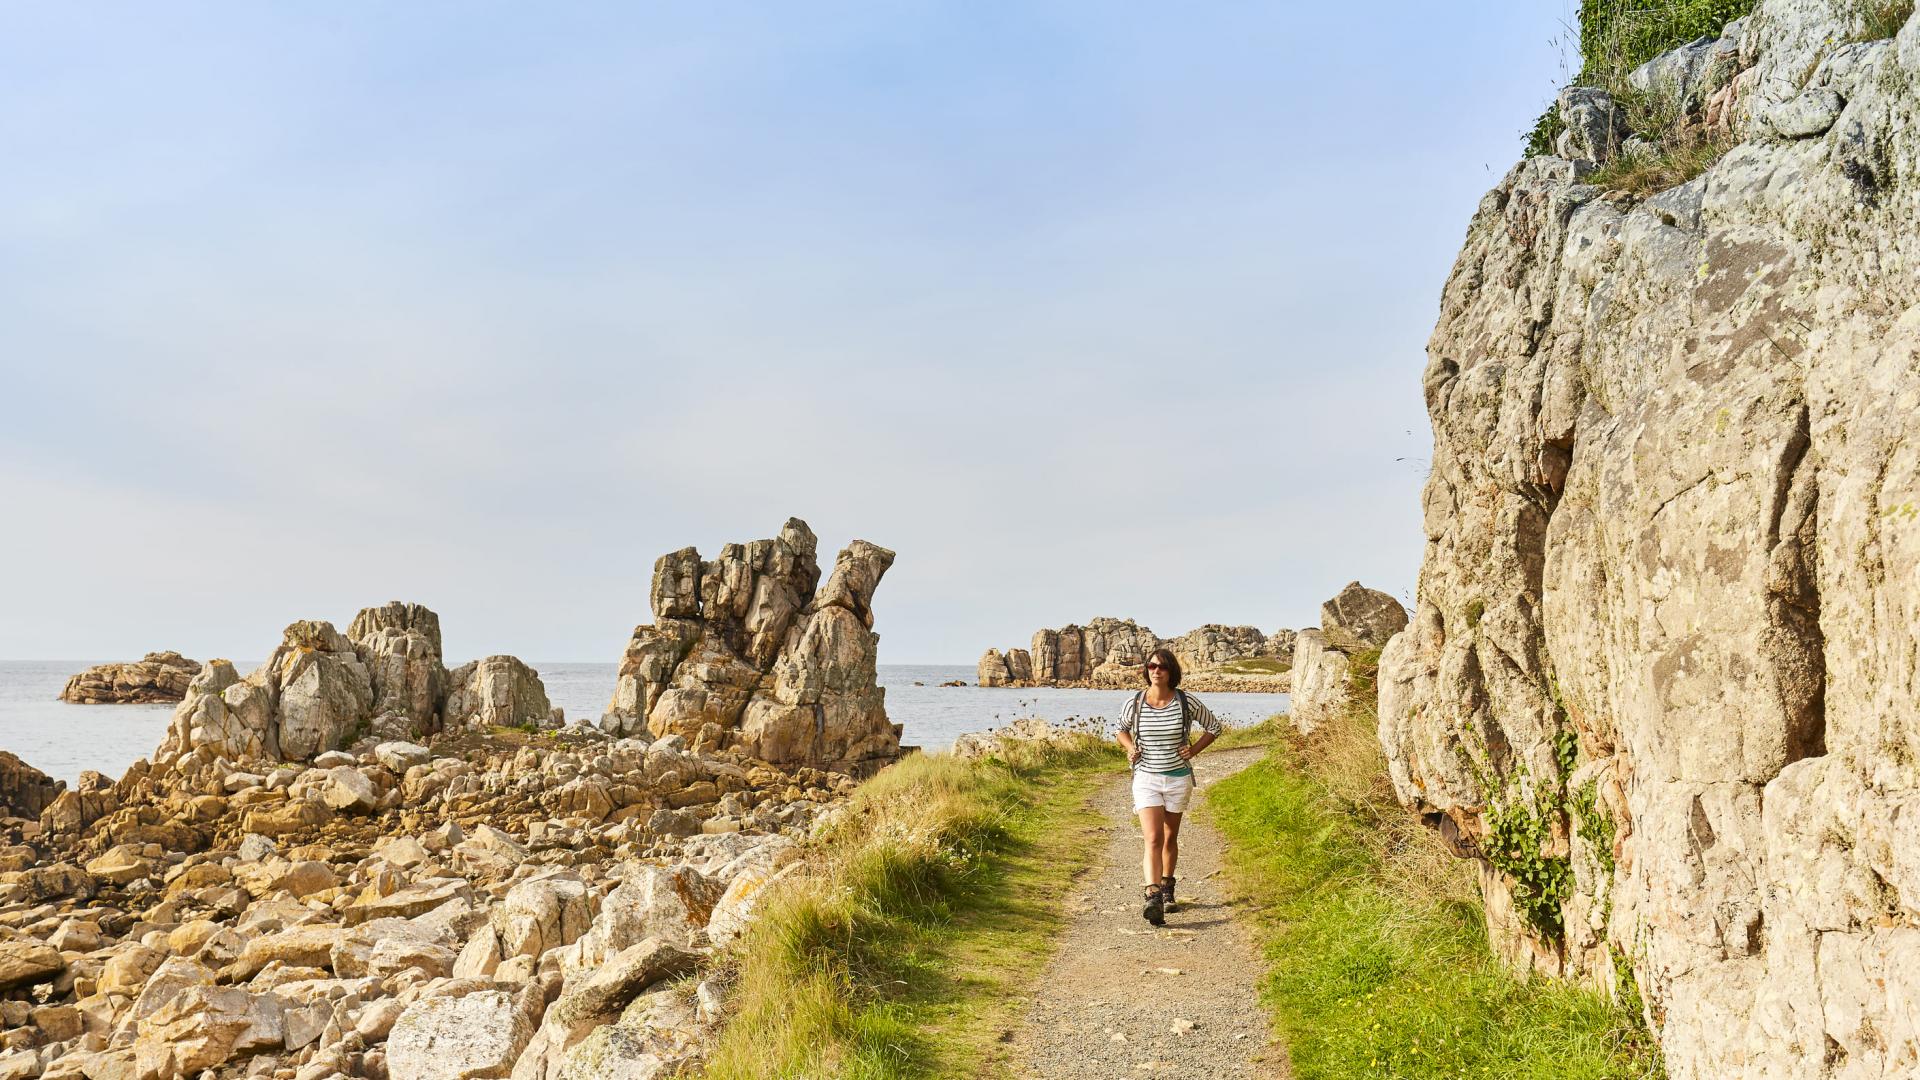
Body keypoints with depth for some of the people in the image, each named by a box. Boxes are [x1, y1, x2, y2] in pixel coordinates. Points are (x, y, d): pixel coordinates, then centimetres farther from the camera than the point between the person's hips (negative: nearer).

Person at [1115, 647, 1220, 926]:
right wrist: (1130, 748, -5)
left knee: (1170, 838, 16)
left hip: (1178, 778, 1)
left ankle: (1167, 888, 37)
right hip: (1146, 778, -1)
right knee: (1152, 839, -15)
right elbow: (1122, 730, 15)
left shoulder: (1187, 702, -9)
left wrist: (1193, 750, -5)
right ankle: (1153, 898, -24)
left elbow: (1214, 727, 7)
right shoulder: (1133, 704, -7)